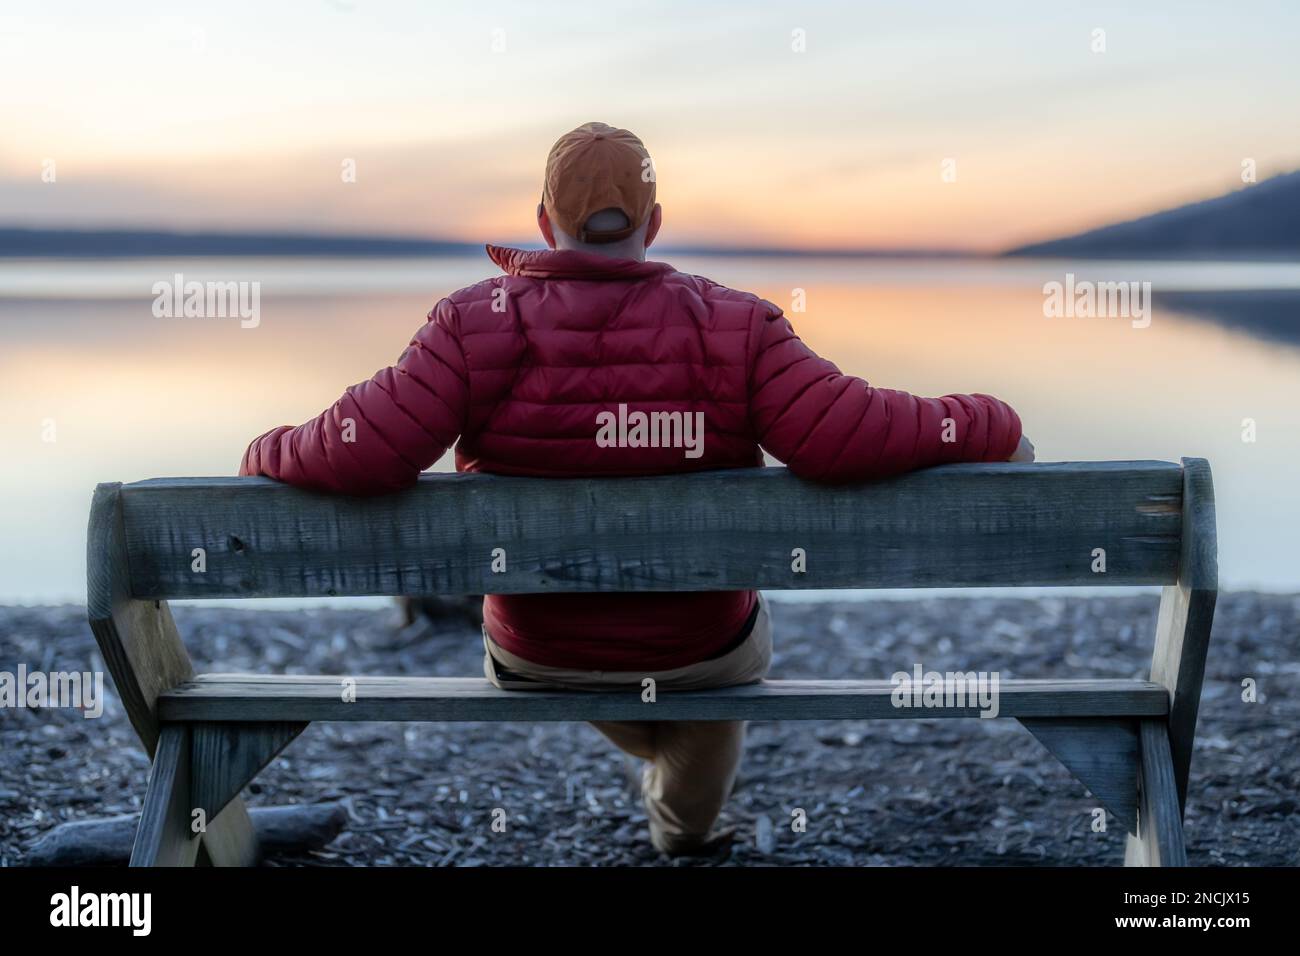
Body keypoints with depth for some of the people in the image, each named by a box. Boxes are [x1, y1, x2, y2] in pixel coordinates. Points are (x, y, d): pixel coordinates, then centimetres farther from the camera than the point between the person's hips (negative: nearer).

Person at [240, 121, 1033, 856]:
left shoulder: (477, 326, -19)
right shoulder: (732, 328, -18)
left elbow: (361, 454, -27)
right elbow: (845, 436, -26)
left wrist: (270, 457, -4)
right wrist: (993, 432, -9)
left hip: (537, 668, 1)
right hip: (701, 657, -1)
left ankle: (655, 749, 68)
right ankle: (688, 824, 60)